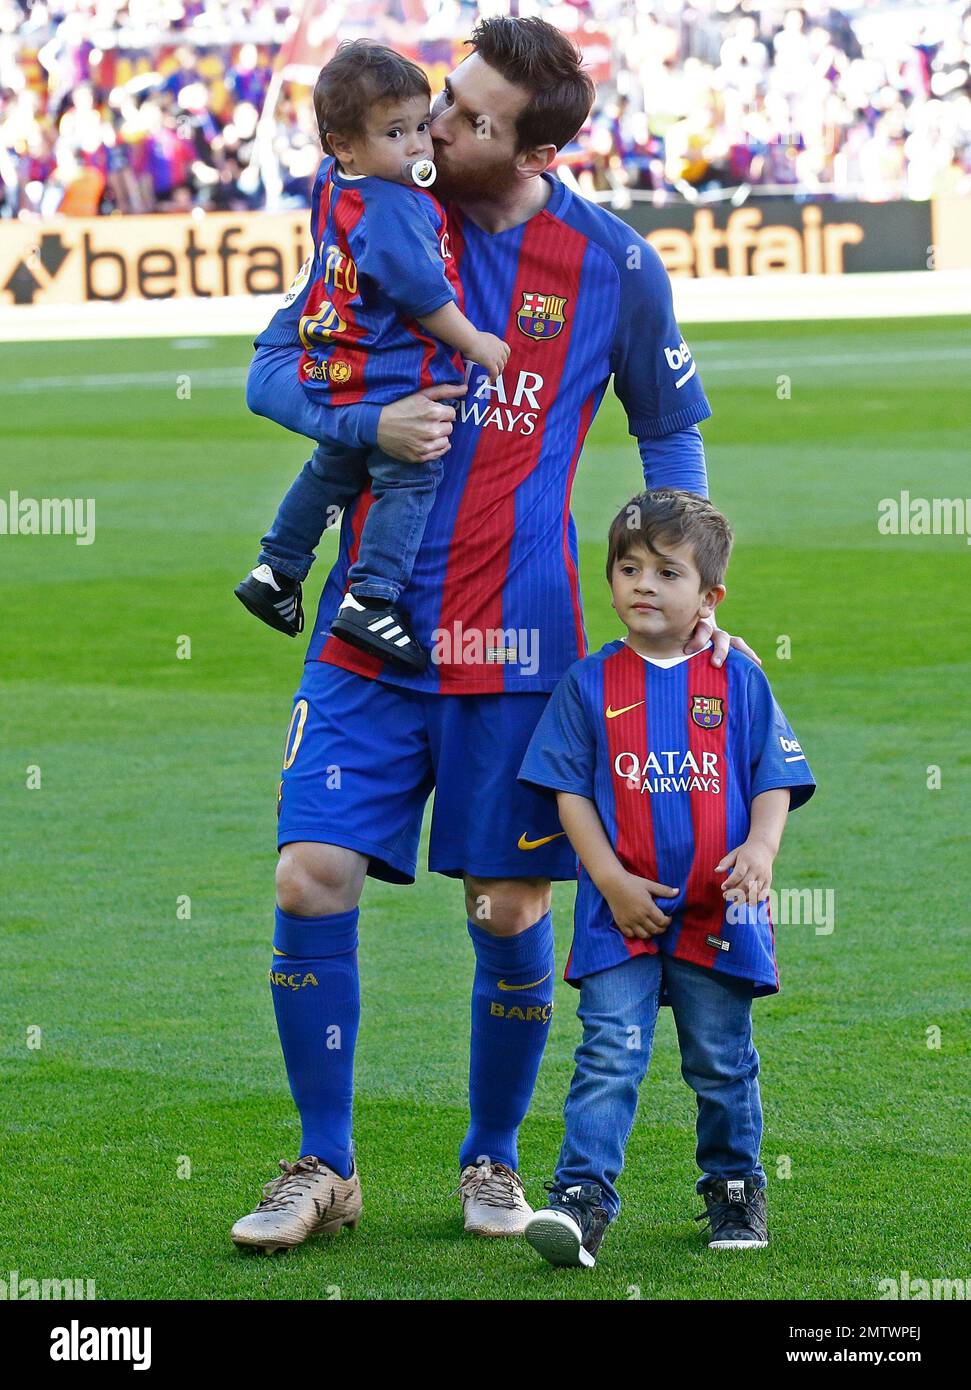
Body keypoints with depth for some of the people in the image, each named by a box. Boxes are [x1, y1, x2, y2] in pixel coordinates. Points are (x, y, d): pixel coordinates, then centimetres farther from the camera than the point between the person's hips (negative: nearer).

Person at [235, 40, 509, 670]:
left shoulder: (332, 183, 5)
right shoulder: (396, 210, -22)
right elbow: (422, 295, -20)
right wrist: (474, 342, -7)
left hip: (339, 375, 10)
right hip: (395, 376, -10)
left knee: (332, 472, 25)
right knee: (410, 482, -4)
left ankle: (276, 571, 34)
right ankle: (371, 598, -11)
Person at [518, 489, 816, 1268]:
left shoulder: (738, 682, 5)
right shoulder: (590, 685, 3)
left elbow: (776, 779, 5)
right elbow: (570, 791, 1)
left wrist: (760, 847, -14)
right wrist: (613, 881, -9)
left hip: (718, 912, 1)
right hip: (623, 910, -1)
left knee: (722, 1060, 11)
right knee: (611, 1053, -11)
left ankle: (735, 1189, 26)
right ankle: (583, 1197, -16)